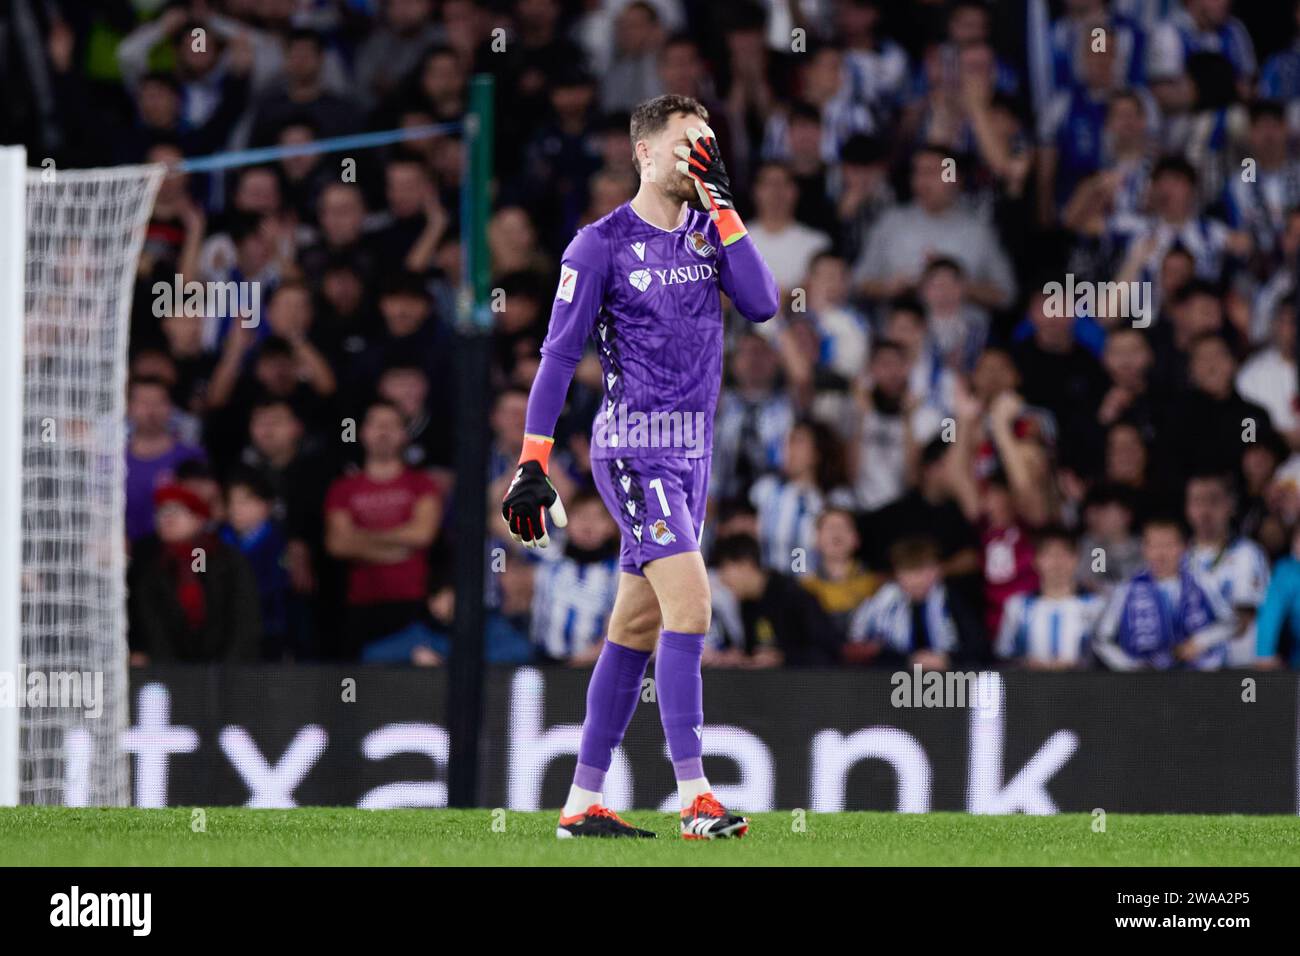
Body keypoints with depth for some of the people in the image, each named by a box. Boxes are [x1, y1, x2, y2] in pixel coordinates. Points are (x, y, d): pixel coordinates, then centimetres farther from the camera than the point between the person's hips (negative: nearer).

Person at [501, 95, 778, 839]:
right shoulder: (602, 245, -6)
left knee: (638, 624, 9)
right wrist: (533, 463, -10)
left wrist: (721, 203, -6)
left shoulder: (709, 232, 10)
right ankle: (695, 799, -22)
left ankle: (583, 804, 15)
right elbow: (560, 355, -6)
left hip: (693, 450, 7)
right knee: (690, 602, -19)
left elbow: (762, 305, -5)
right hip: (634, 448, -7)